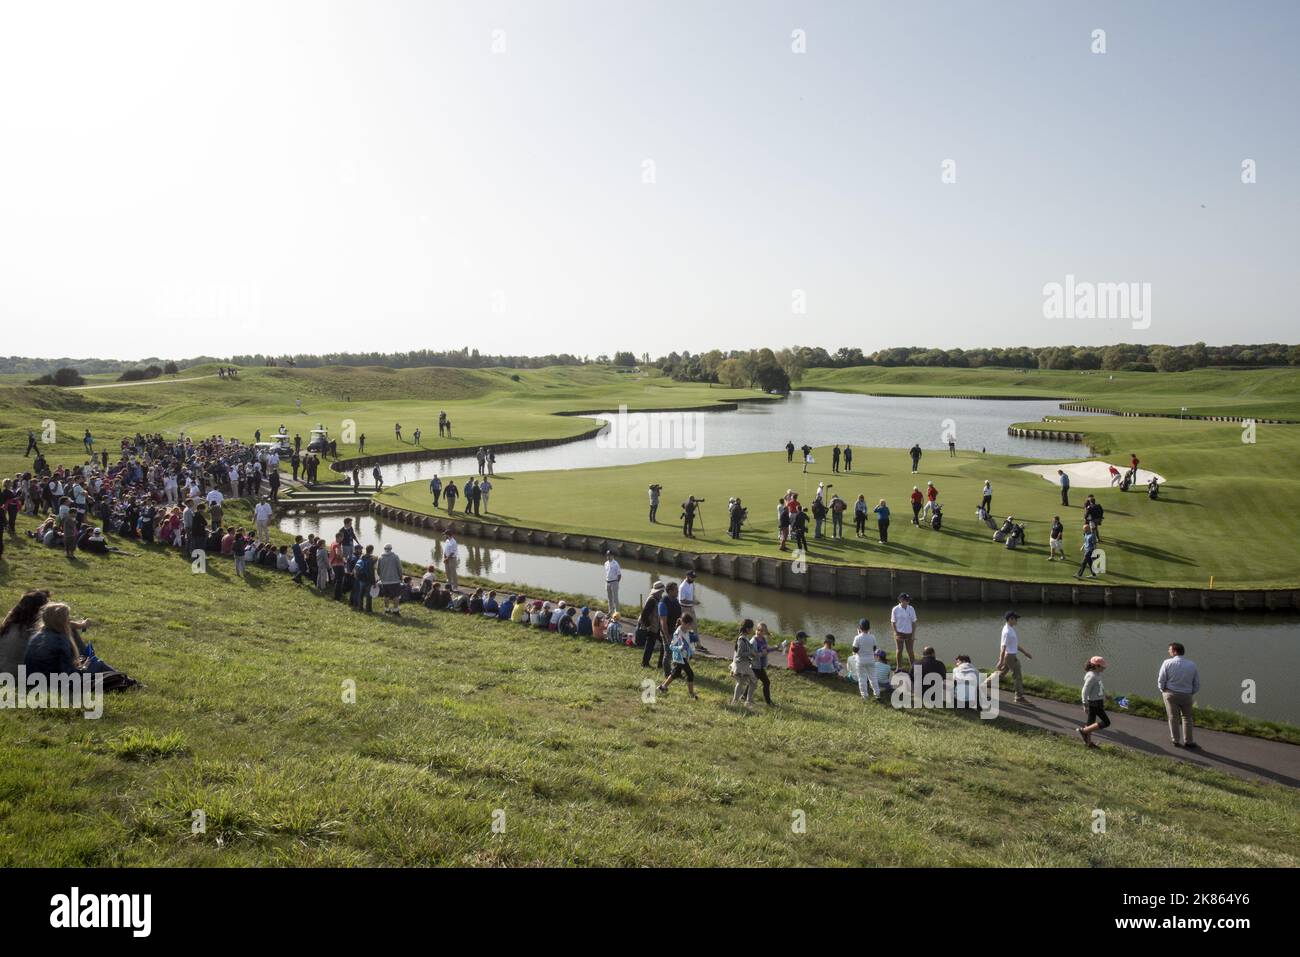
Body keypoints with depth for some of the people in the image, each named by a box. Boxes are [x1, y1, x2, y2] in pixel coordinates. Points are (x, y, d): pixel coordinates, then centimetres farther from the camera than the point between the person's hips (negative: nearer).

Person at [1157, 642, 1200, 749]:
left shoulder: (1168, 663, -13)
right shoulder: (1192, 664, -5)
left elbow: (1161, 681, -9)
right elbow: (1197, 684, 2)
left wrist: (1163, 690, 10)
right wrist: (1190, 693, 17)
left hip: (1170, 694, -2)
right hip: (1186, 695, 2)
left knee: (1173, 717, 11)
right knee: (1187, 717, 18)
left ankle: (1176, 740, 18)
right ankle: (1188, 741, 20)